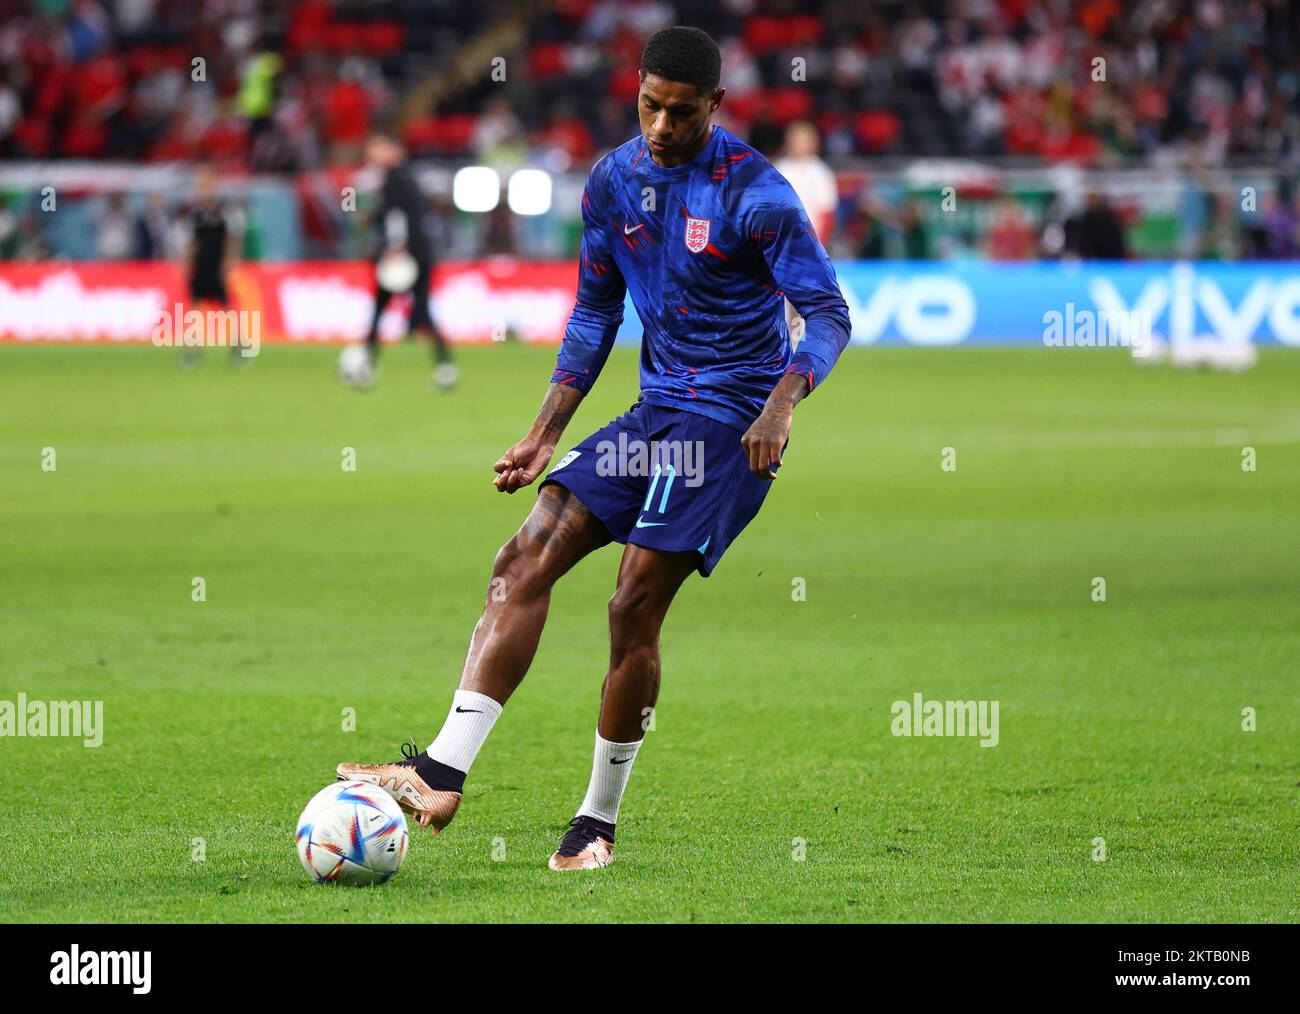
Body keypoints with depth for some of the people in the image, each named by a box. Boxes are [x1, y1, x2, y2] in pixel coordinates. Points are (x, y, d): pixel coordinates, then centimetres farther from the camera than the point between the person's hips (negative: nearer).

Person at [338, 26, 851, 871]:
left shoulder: (754, 192, -12)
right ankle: (443, 775, -13)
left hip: (731, 418, -7)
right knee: (527, 557, -7)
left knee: (636, 605, -12)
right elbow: (595, 311, 18)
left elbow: (829, 314, -11)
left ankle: (601, 821, 2)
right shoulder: (614, 182, 8)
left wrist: (782, 403, -27)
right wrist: (545, 436, 13)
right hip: (656, 413, 7)